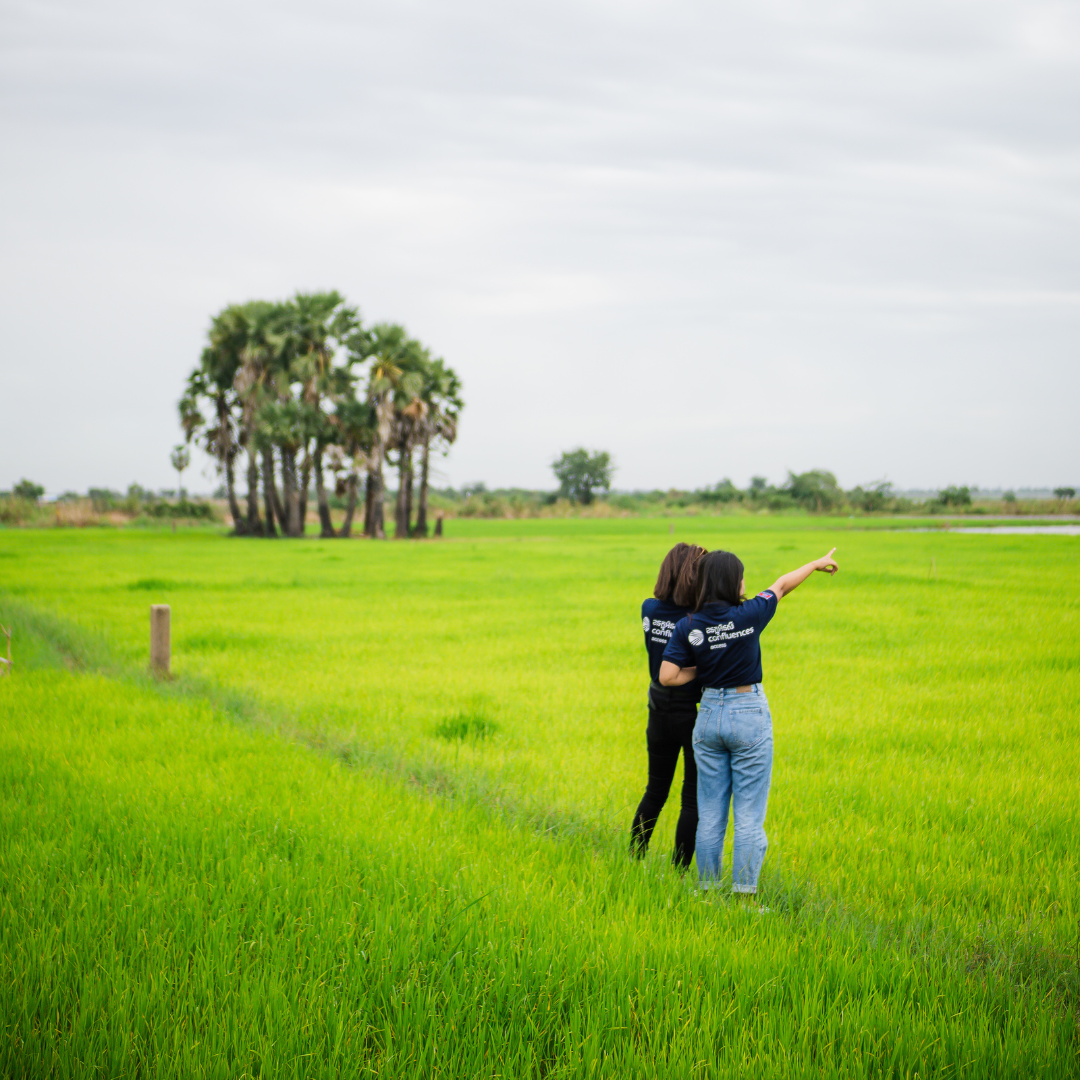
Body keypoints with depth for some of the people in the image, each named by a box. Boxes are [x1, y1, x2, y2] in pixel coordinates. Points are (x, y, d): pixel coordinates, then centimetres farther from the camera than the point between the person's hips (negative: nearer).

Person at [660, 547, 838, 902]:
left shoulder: (687, 627, -5)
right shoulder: (748, 616, -12)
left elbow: (668, 677, -10)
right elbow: (783, 585, 5)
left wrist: (700, 671, 7)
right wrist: (818, 563, 20)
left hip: (709, 716, 3)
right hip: (749, 716, -3)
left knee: (709, 813, 11)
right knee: (749, 816, 1)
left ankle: (708, 891, 15)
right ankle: (744, 896, 2)